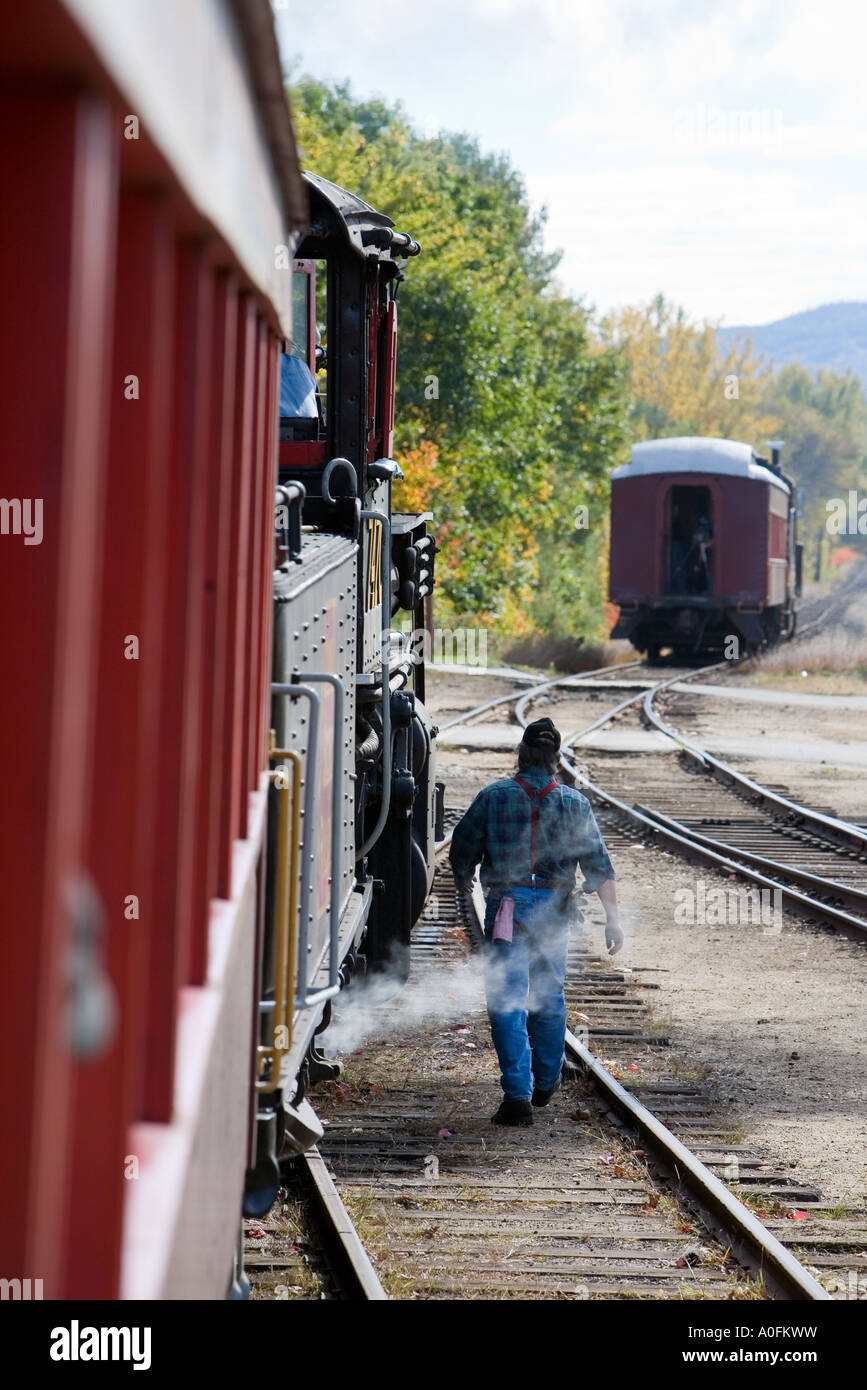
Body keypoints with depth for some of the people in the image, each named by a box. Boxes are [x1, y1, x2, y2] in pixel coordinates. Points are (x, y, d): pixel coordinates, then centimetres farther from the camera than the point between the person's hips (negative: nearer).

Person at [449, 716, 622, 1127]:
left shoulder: (493, 796, -2)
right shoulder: (574, 803, 3)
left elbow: (462, 850, 2)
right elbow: (597, 862, -2)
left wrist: (464, 883, 24)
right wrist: (612, 916, -3)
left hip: (506, 907, -3)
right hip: (553, 908, 3)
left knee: (507, 1001, -3)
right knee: (550, 995, 19)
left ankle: (518, 1094, -13)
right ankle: (545, 1084, 33)